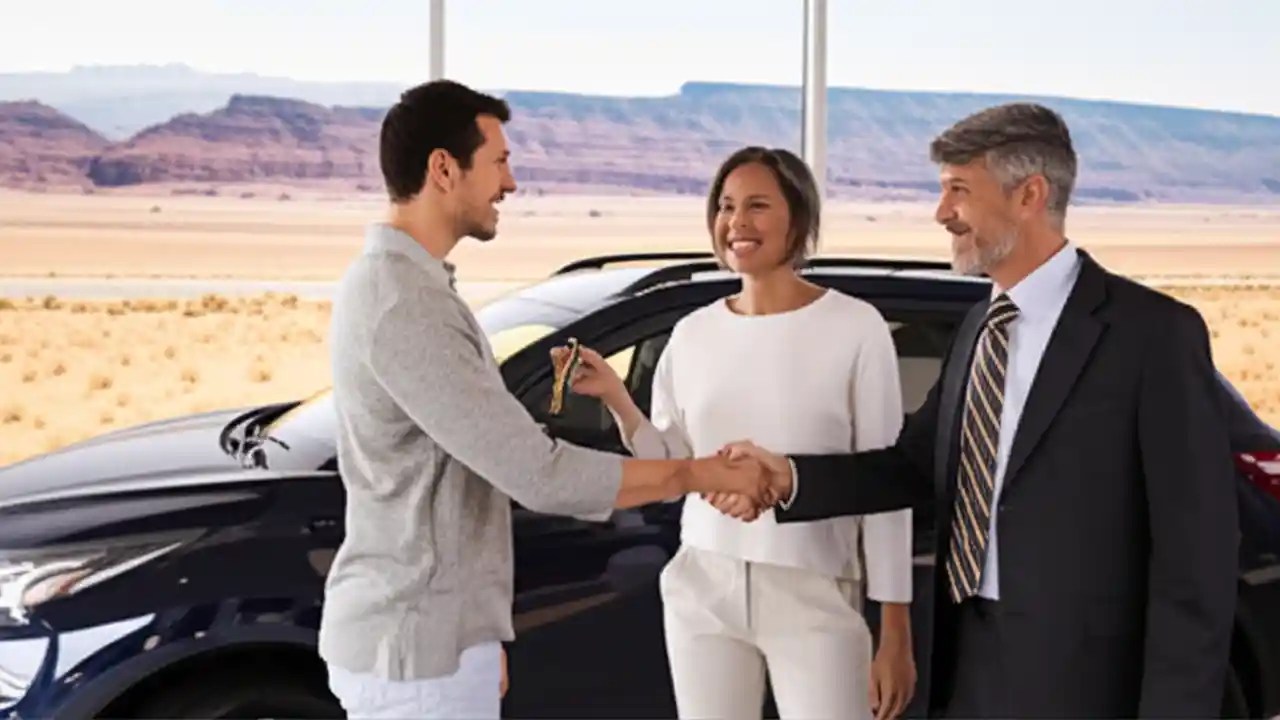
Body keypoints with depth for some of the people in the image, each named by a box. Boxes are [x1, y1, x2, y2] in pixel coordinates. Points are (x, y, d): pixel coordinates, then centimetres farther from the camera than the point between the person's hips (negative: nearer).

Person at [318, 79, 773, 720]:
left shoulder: (391, 284, 10)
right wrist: (699, 473, -13)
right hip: (420, 645, -10)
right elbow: (540, 475, -25)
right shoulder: (405, 307, -23)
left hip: (416, 632, 10)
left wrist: (479, 633, 19)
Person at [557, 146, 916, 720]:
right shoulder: (692, 333, 5)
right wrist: (615, 397, -7)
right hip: (702, 587, 4)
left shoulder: (854, 328, -7)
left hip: (815, 595, -3)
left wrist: (895, 632, -6)